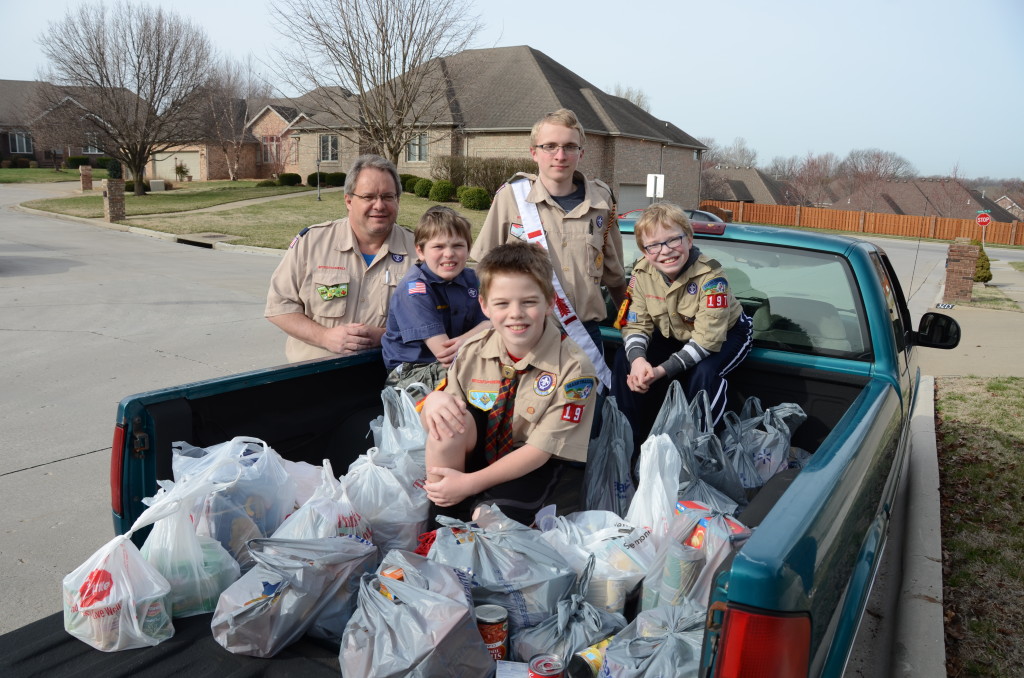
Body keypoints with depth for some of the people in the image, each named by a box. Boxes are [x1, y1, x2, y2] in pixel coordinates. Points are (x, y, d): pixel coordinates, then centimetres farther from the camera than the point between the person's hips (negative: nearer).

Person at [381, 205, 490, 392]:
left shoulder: (470, 279, 6)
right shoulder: (414, 289, -17)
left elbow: (488, 322, -3)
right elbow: (442, 350, -23)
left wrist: (463, 341, -23)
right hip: (412, 373, -7)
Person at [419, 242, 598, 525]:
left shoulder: (573, 368, -20)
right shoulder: (473, 351, -9)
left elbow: (539, 451, -18)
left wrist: (470, 483, -22)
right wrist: (433, 401, -28)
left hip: (531, 467, -3)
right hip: (477, 450, 3)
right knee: (450, 420, -28)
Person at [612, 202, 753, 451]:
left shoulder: (711, 276, -33)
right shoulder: (642, 273, -17)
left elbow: (707, 338, -35)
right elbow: (636, 324, -13)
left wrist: (663, 370, -42)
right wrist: (637, 359, -36)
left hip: (725, 334, -5)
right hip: (673, 335, 5)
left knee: (703, 372, -35)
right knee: (625, 360, -14)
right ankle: (630, 437, 0)